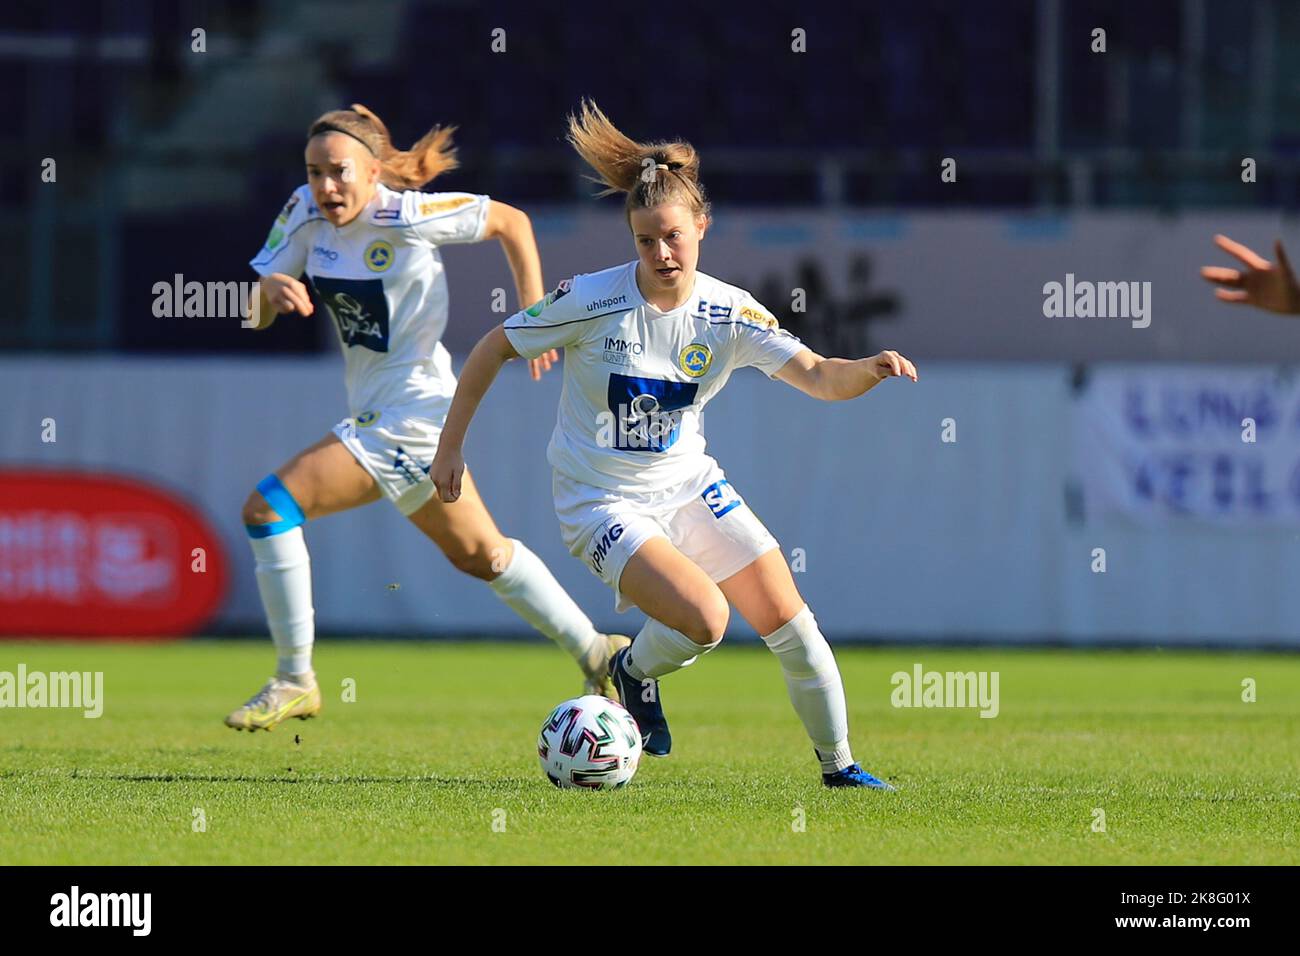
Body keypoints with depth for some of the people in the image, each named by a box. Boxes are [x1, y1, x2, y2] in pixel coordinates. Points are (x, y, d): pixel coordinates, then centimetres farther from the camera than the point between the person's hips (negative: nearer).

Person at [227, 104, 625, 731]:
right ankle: (595, 653, 36)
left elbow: (511, 222, -6)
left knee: (269, 508, -17)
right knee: (479, 554, 22)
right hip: (376, 413, 9)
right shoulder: (305, 213, -1)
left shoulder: (406, 216, -19)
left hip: (409, 414, -9)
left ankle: (294, 681, -9)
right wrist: (271, 288, -23)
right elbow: (258, 318, -1)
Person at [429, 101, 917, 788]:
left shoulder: (729, 314, -10)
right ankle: (634, 672, 11)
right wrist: (450, 447, -5)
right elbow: (494, 348, -7)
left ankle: (838, 764, 17)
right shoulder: (593, 301, -19)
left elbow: (818, 377, -19)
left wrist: (872, 369, -40)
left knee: (787, 619, -2)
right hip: (601, 499, -4)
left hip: (687, 484, 4)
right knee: (705, 618, -24)